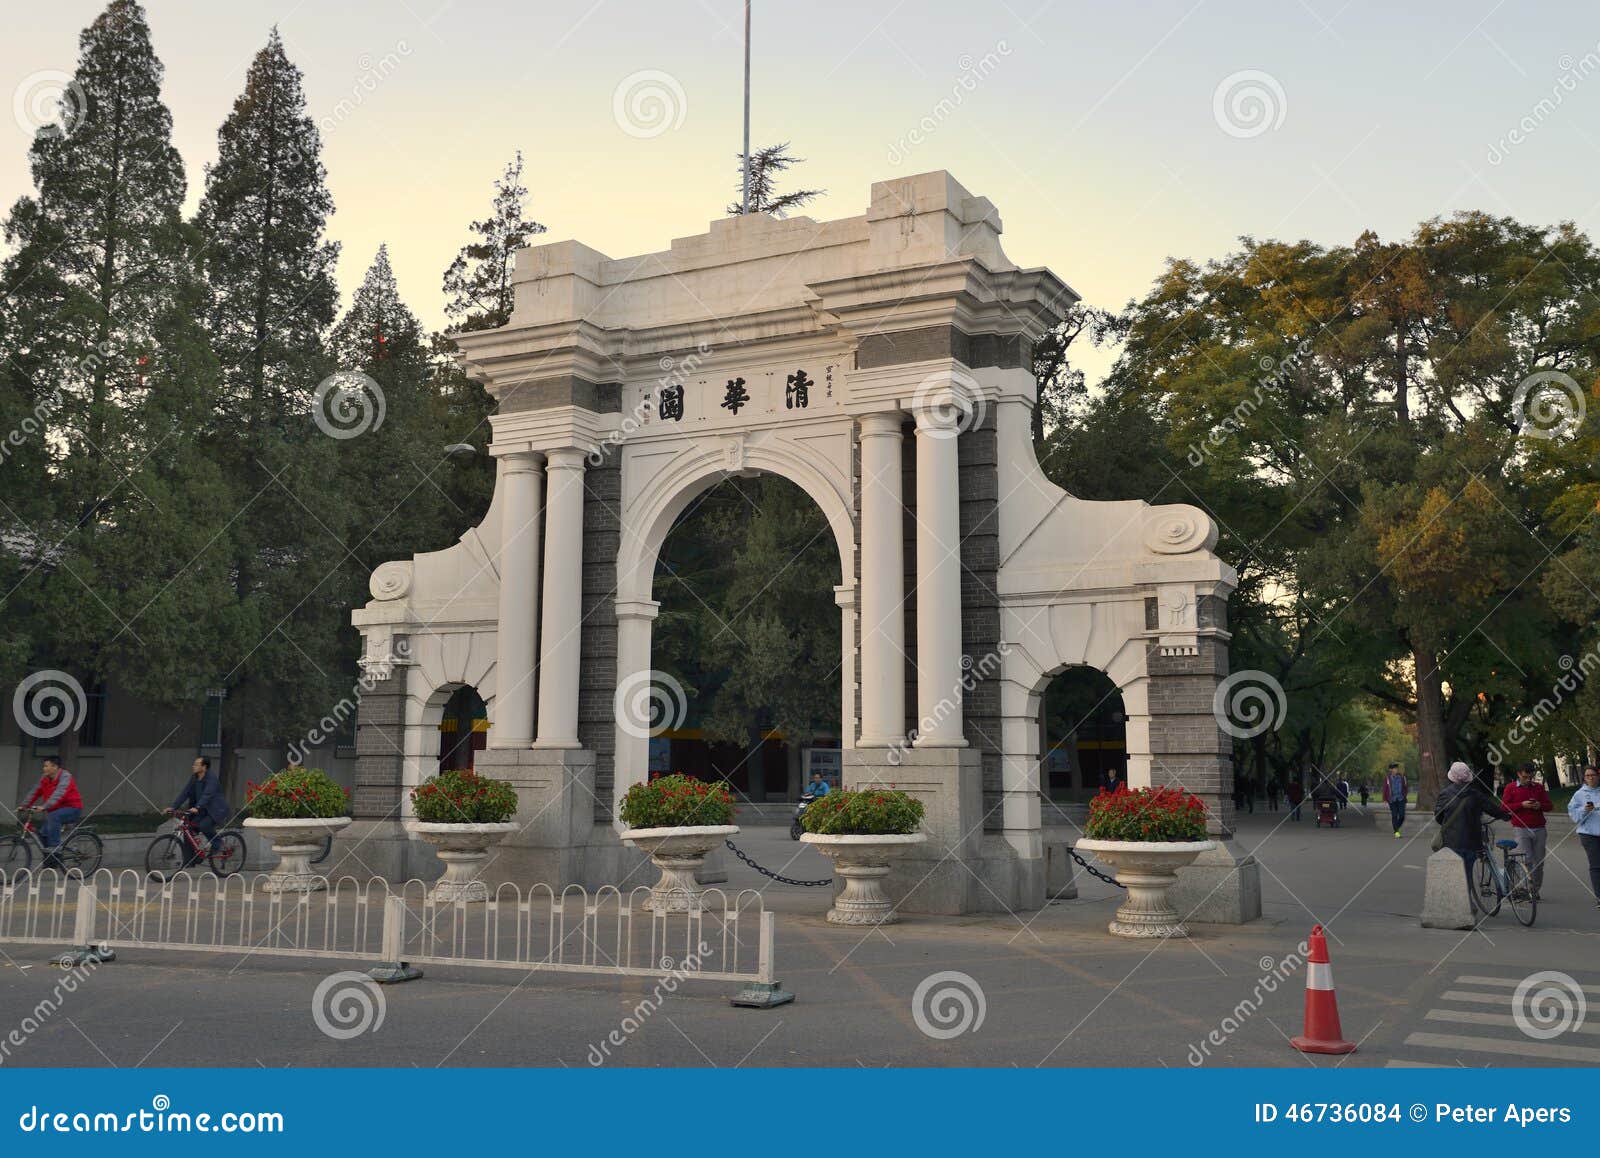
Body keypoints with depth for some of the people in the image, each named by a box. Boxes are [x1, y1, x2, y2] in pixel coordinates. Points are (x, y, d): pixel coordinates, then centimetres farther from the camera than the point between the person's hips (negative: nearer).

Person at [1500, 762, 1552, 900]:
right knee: (1527, 860, -13)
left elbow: (1550, 805, 15)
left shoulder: (1539, 787, 14)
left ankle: (1536, 890, 14)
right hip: (1521, 829, -3)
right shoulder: (1511, 788, 5)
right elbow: (1504, 806, -2)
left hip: (1539, 829, 3)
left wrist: (1540, 806, -7)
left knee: (1539, 862, 4)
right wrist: (1522, 805, -14)